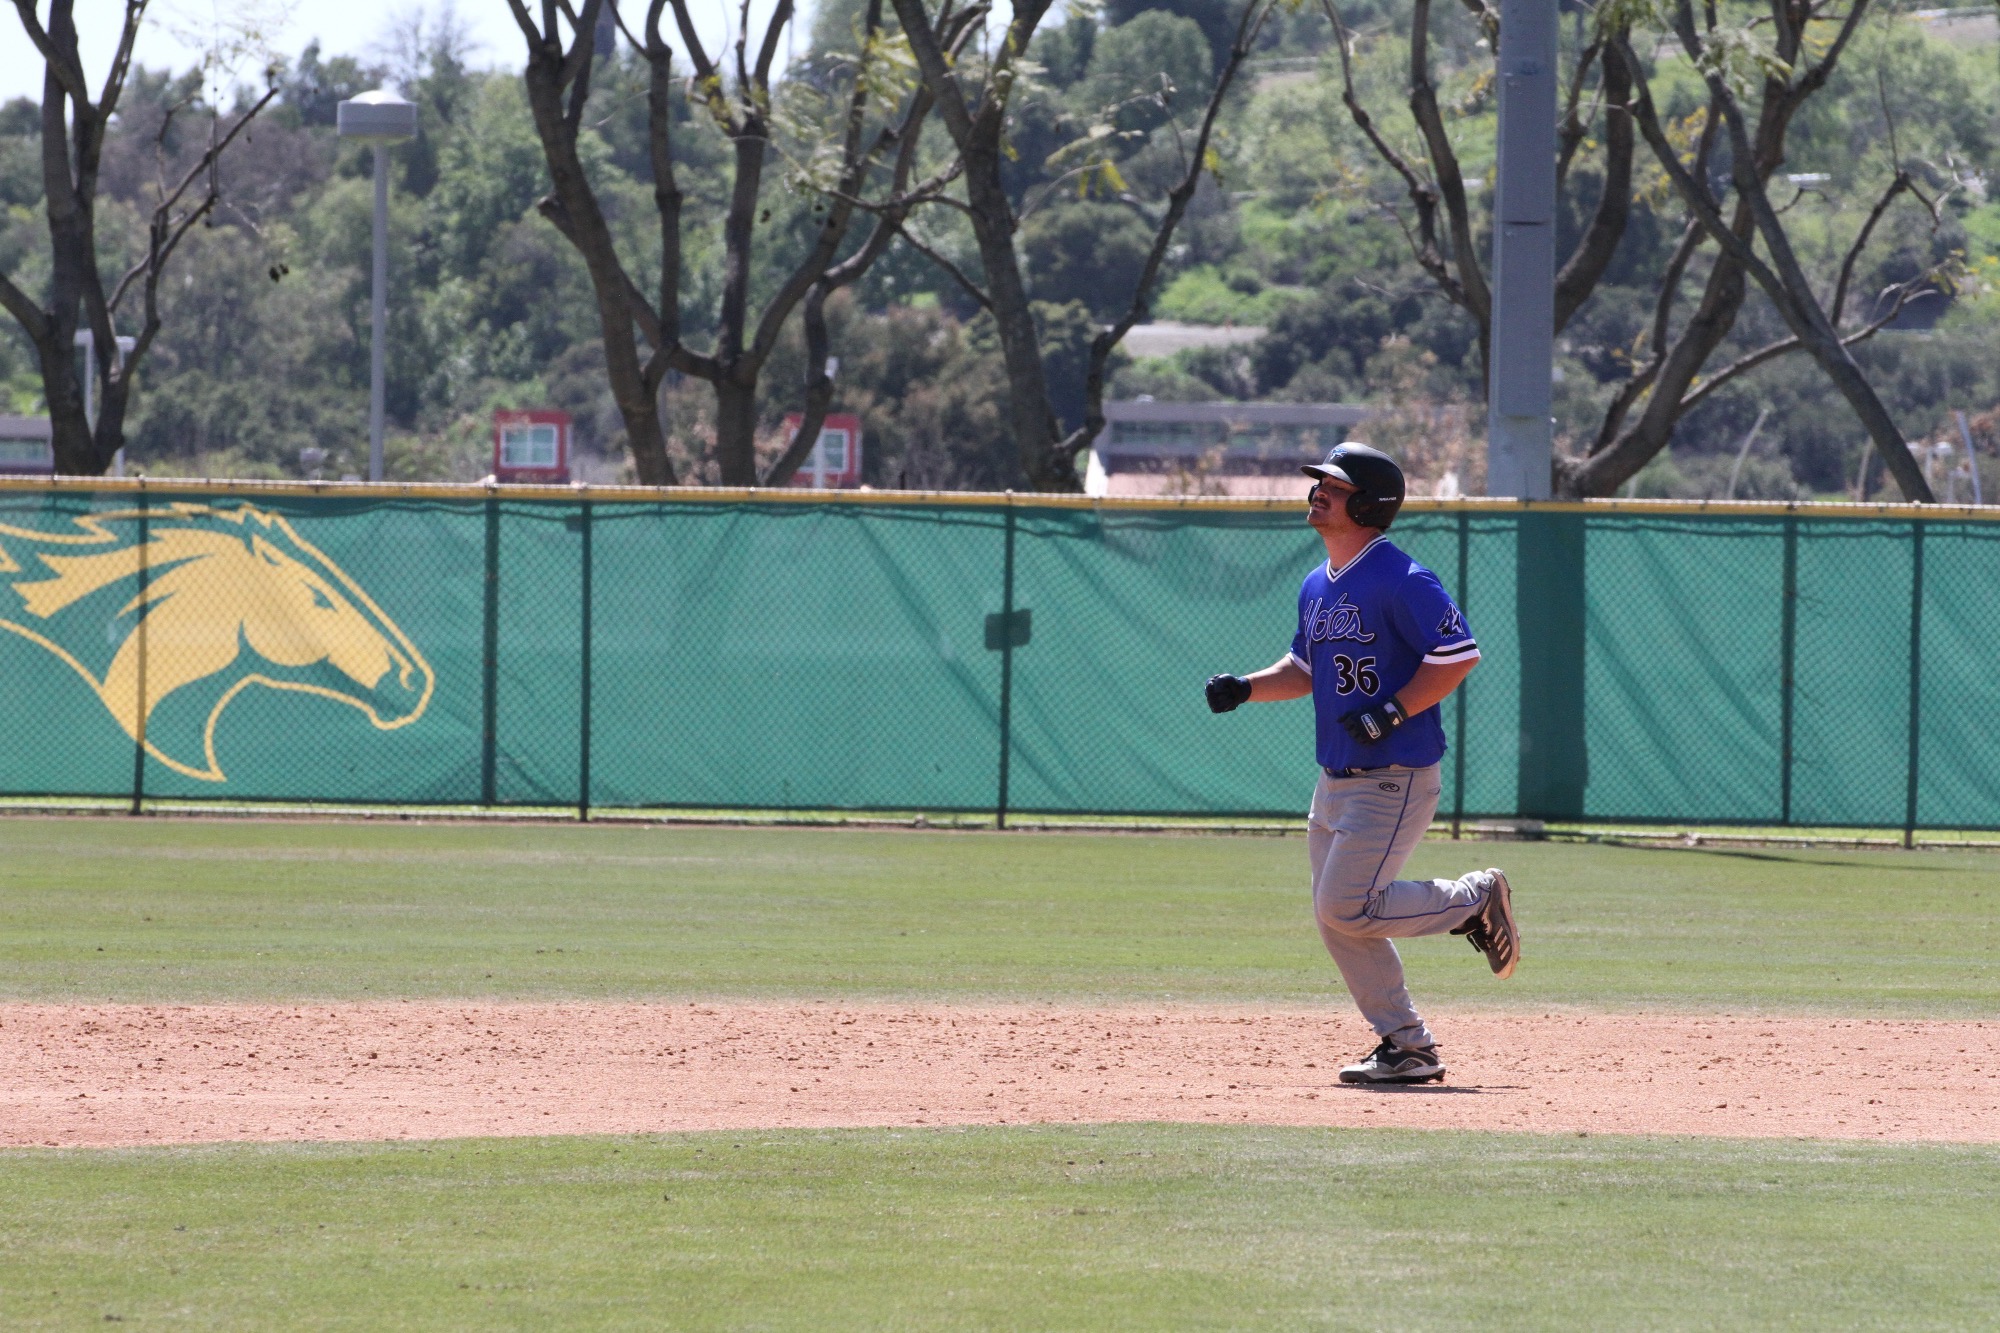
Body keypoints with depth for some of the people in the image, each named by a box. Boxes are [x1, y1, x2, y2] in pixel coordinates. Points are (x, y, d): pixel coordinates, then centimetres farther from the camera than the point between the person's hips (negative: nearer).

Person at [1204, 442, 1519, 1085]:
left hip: (1395, 780, -9)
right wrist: (1245, 689, 6)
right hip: (1336, 783, 9)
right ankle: (1408, 1047, 16)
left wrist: (1390, 713, -22)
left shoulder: (1401, 582, -15)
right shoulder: (1317, 587, 13)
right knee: (1336, 918, 8)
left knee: (1348, 908, -14)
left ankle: (1473, 900, 8)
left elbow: (1458, 655, -18)